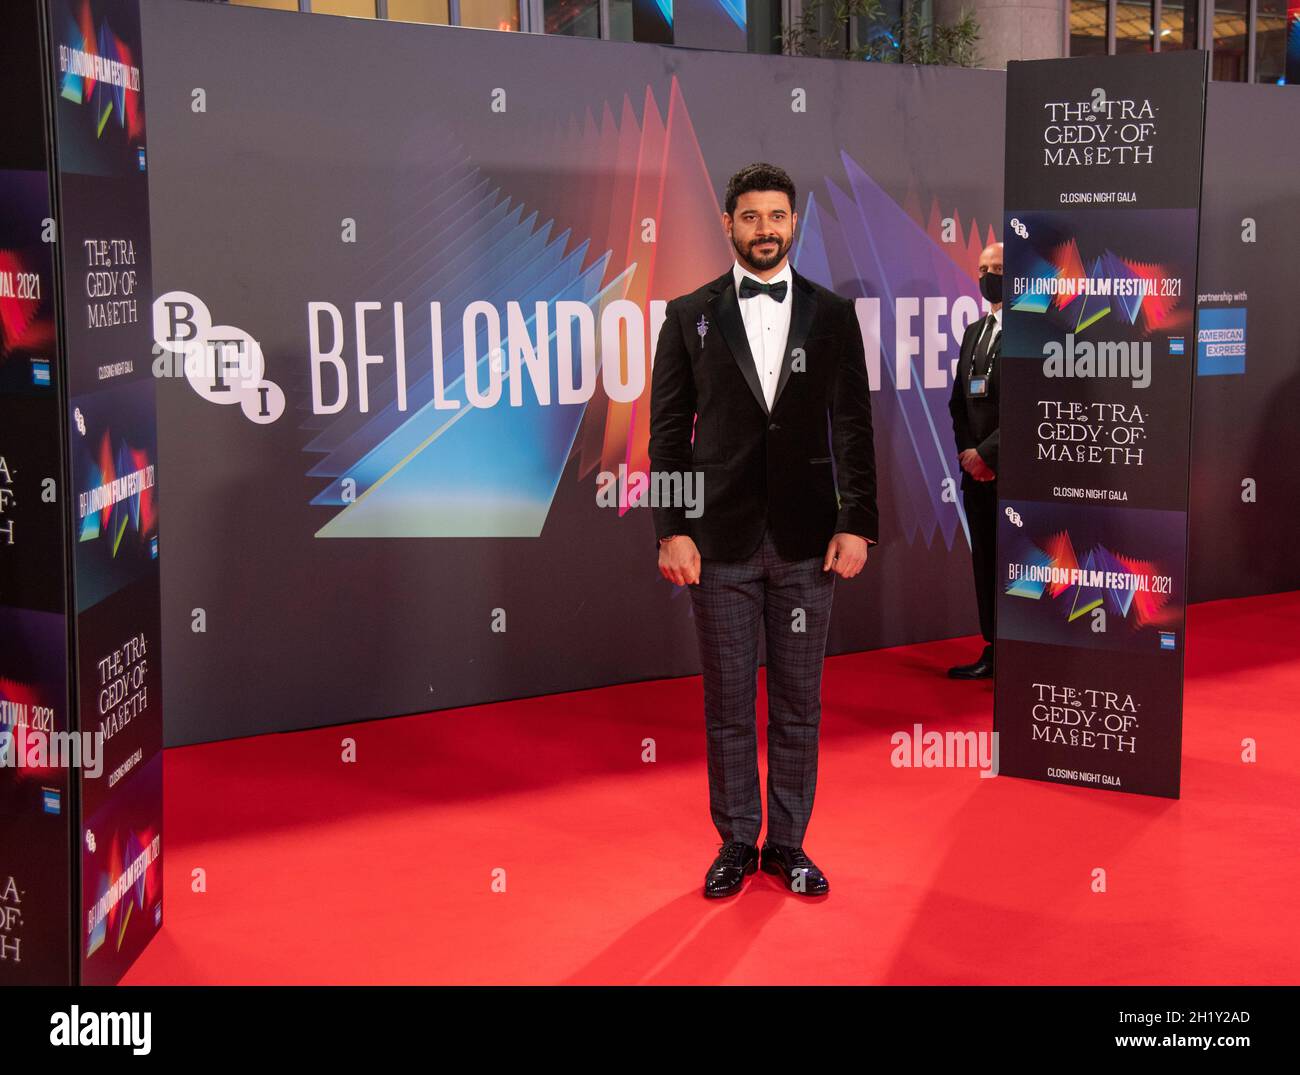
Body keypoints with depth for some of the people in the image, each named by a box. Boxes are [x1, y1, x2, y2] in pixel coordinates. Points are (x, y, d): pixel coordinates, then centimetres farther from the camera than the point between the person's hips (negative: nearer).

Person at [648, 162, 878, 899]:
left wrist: (857, 525, -4)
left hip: (807, 541, 1)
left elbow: (854, 428, 3)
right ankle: (737, 844, 19)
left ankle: (788, 844, 20)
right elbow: (669, 432, 1)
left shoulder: (833, 315, 5)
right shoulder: (690, 316, 3)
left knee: (798, 701, 8)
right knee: (728, 701, 7)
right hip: (721, 540, -1)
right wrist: (671, 529, -6)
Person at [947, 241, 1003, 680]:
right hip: (978, 474, 8)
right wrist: (967, 452, 3)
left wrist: (986, 453, -14)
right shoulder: (974, 332, 16)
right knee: (985, 564, 13)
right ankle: (993, 652, 23)